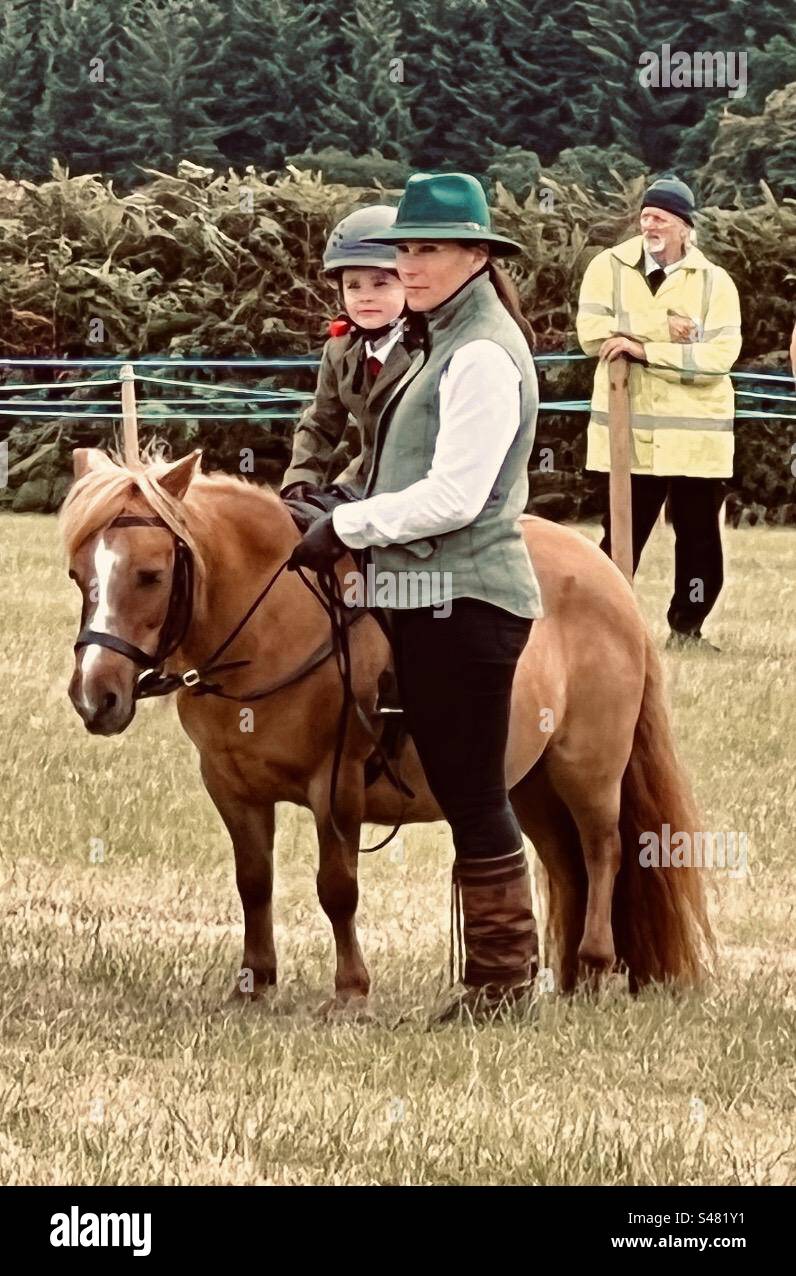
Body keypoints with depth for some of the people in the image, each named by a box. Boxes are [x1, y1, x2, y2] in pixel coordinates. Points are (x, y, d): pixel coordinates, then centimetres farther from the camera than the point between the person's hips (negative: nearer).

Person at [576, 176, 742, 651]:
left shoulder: (715, 283, 0)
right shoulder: (611, 267, 1)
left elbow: (720, 355, -12)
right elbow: (593, 332, -11)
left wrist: (644, 347, -17)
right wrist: (667, 329, -15)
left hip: (695, 432, 1)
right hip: (629, 432, -1)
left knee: (700, 535, 5)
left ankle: (687, 628, 17)